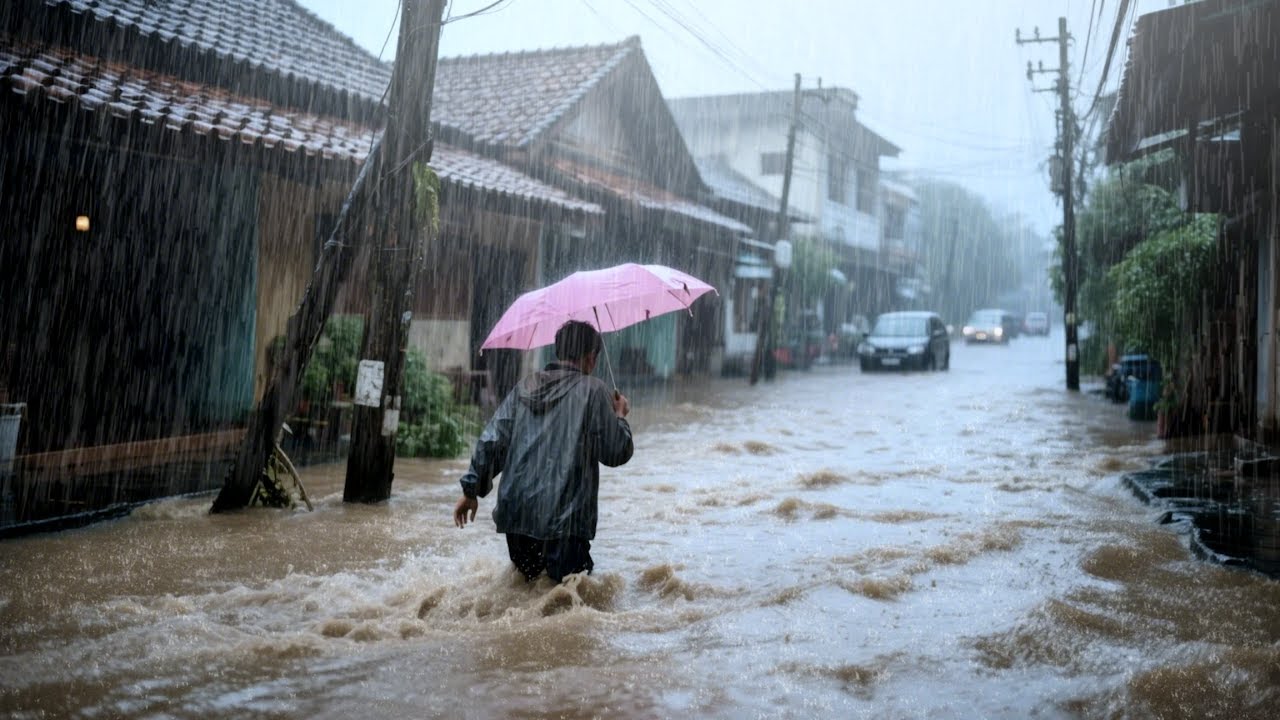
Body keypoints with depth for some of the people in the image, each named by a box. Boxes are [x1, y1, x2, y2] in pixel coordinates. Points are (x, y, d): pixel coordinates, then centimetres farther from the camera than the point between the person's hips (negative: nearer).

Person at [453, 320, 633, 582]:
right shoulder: (593, 390, -2)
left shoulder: (524, 388, 14)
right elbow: (616, 453, 0)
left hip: (515, 511, 6)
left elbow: (491, 441, 9)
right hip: (565, 519, -5)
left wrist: (471, 490, 14)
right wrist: (620, 416, 17)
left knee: (525, 582, 21)